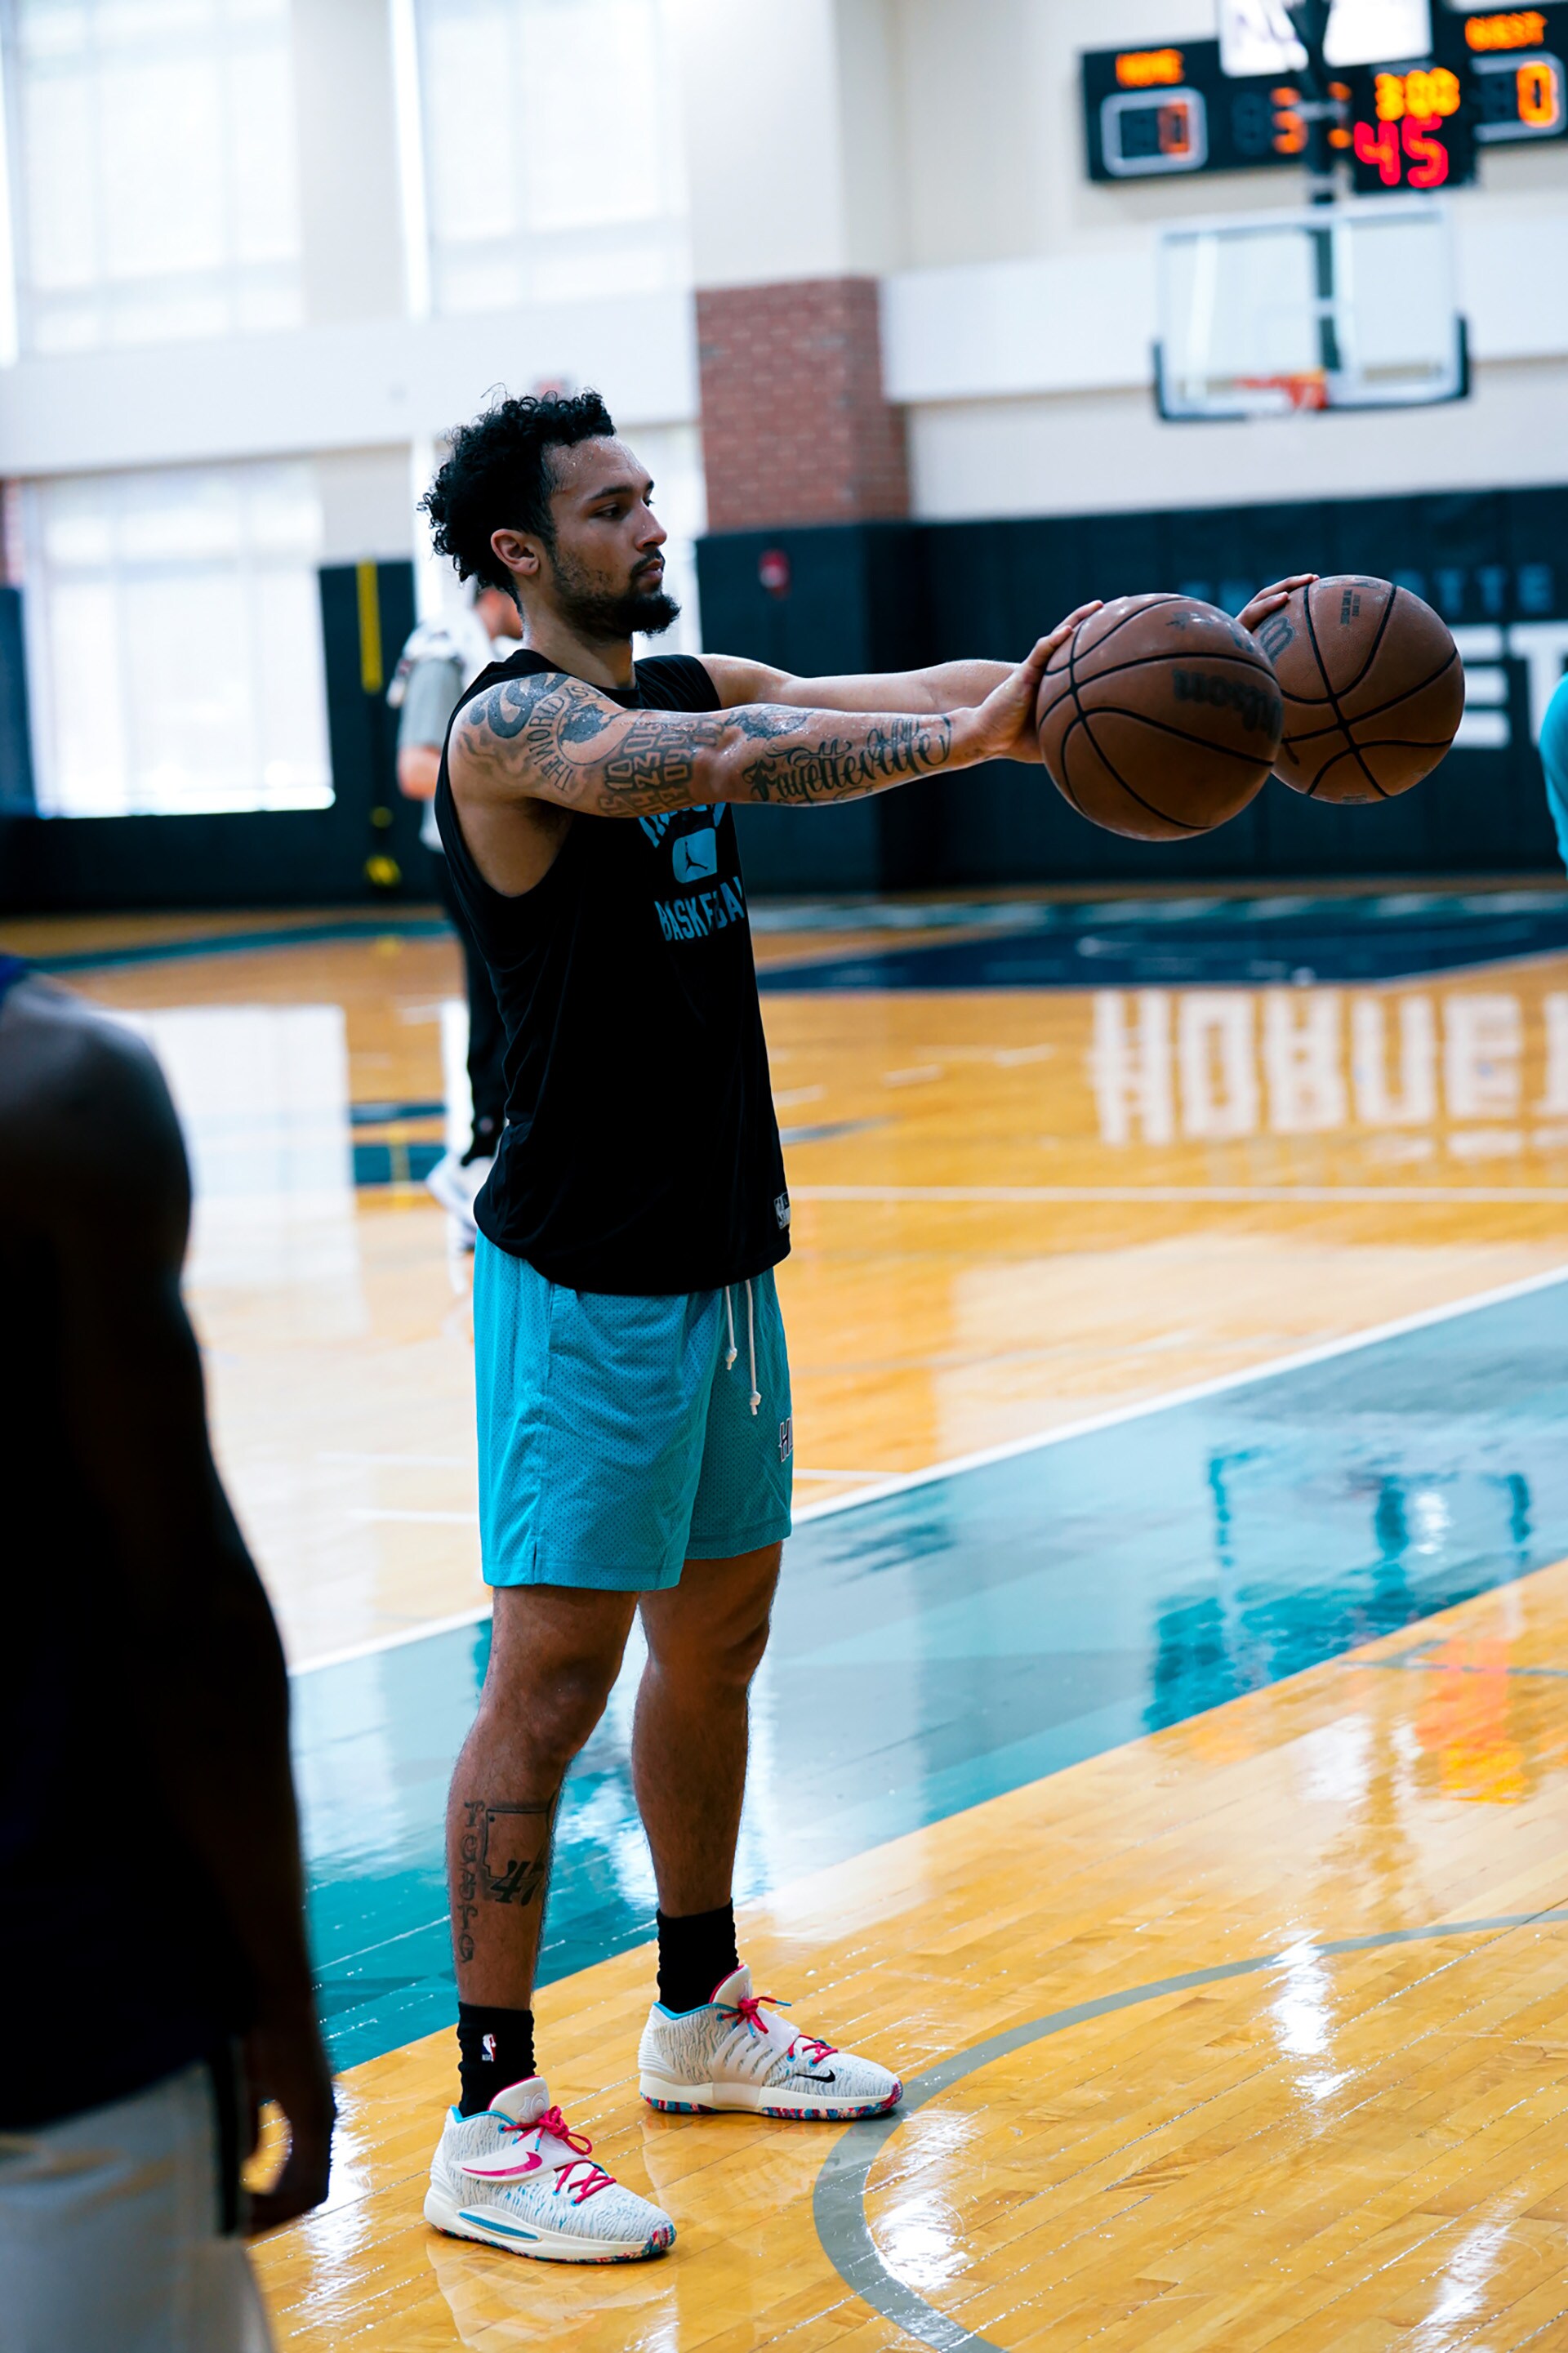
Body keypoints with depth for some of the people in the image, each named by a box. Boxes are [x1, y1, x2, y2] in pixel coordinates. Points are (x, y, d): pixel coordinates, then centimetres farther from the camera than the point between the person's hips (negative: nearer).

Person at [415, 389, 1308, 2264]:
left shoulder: (696, 686, 11)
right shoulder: (513, 729, -15)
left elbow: (908, 694, 2)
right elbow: (737, 765, -33)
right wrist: (973, 735, -43)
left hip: (719, 1252, 9)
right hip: (586, 1280, -9)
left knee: (716, 1636, 18)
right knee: (551, 1679, -7)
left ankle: (701, 2017, 34)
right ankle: (489, 2124, -2)